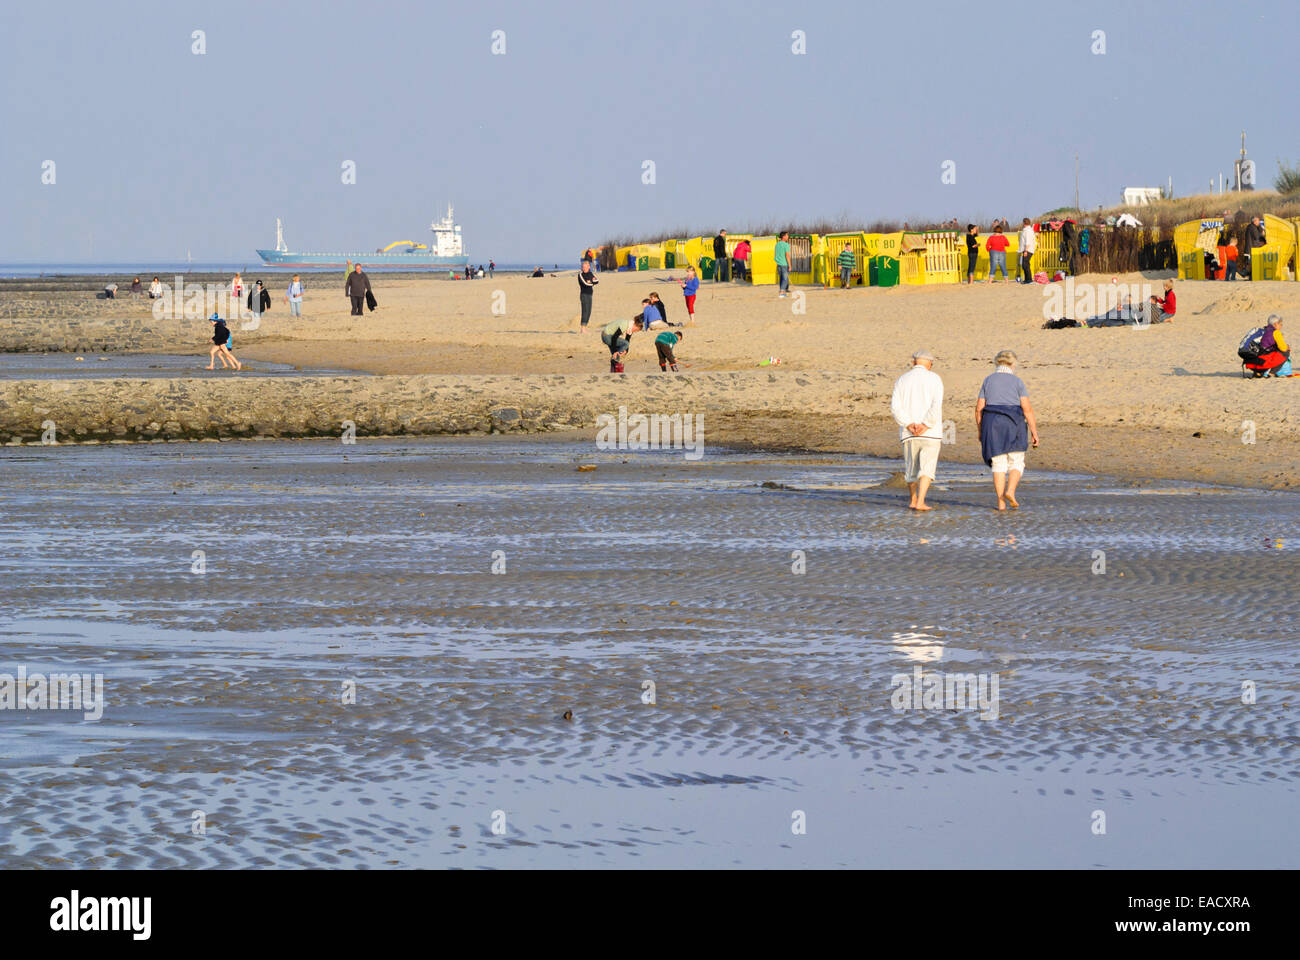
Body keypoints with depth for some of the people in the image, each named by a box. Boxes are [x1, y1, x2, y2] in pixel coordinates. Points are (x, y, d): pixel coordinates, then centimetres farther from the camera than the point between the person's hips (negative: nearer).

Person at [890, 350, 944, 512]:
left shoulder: (901, 381, 7)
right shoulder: (934, 379, -2)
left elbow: (895, 407, -5)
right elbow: (937, 405, -15)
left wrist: (909, 425, -11)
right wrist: (925, 426, -15)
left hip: (909, 432, 3)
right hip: (931, 432, -3)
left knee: (911, 467, 17)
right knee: (927, 468, -2)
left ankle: (913, 501, 26)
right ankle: (920, 502, -15)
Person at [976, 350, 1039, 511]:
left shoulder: (988, 381, 4)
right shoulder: (1017, 382, -2)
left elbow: (979, 408, 2)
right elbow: (1027, 409, -8)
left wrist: (980, 431, 11)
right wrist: (1034, 432, -4)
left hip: (992, 425, 2)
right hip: (1013, 425, -2)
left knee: (999, 465, 8)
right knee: (1016, 464, 9)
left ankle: (1001, 502, 0)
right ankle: (1010, 491, -15)